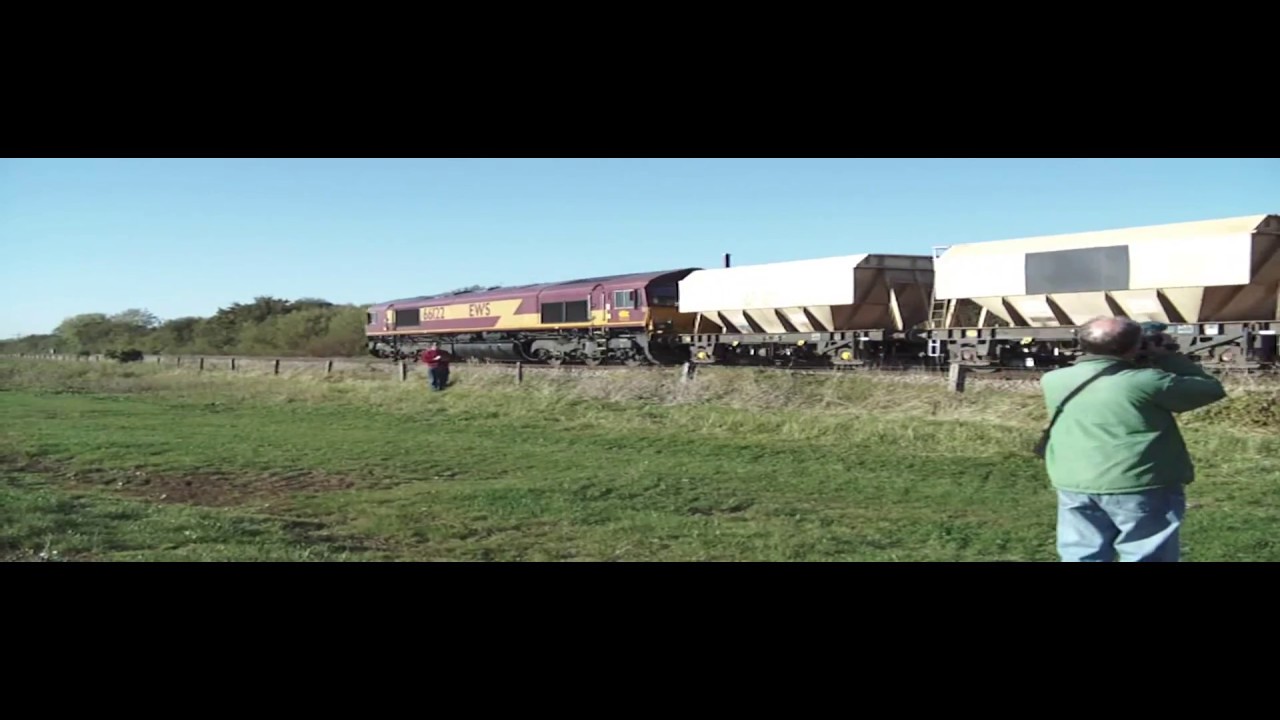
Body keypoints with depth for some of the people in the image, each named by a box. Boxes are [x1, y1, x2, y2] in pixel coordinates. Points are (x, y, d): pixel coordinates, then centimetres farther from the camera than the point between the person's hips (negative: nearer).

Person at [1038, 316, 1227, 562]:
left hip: (1075, 488, 5)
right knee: (1147, 557, 6)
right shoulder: (1147, 382, -12)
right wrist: (1168, 357, 10)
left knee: (1081, 557, 12)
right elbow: (1211, 389, 1)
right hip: (1142, 487, -4)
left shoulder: (1053, 381, 0)